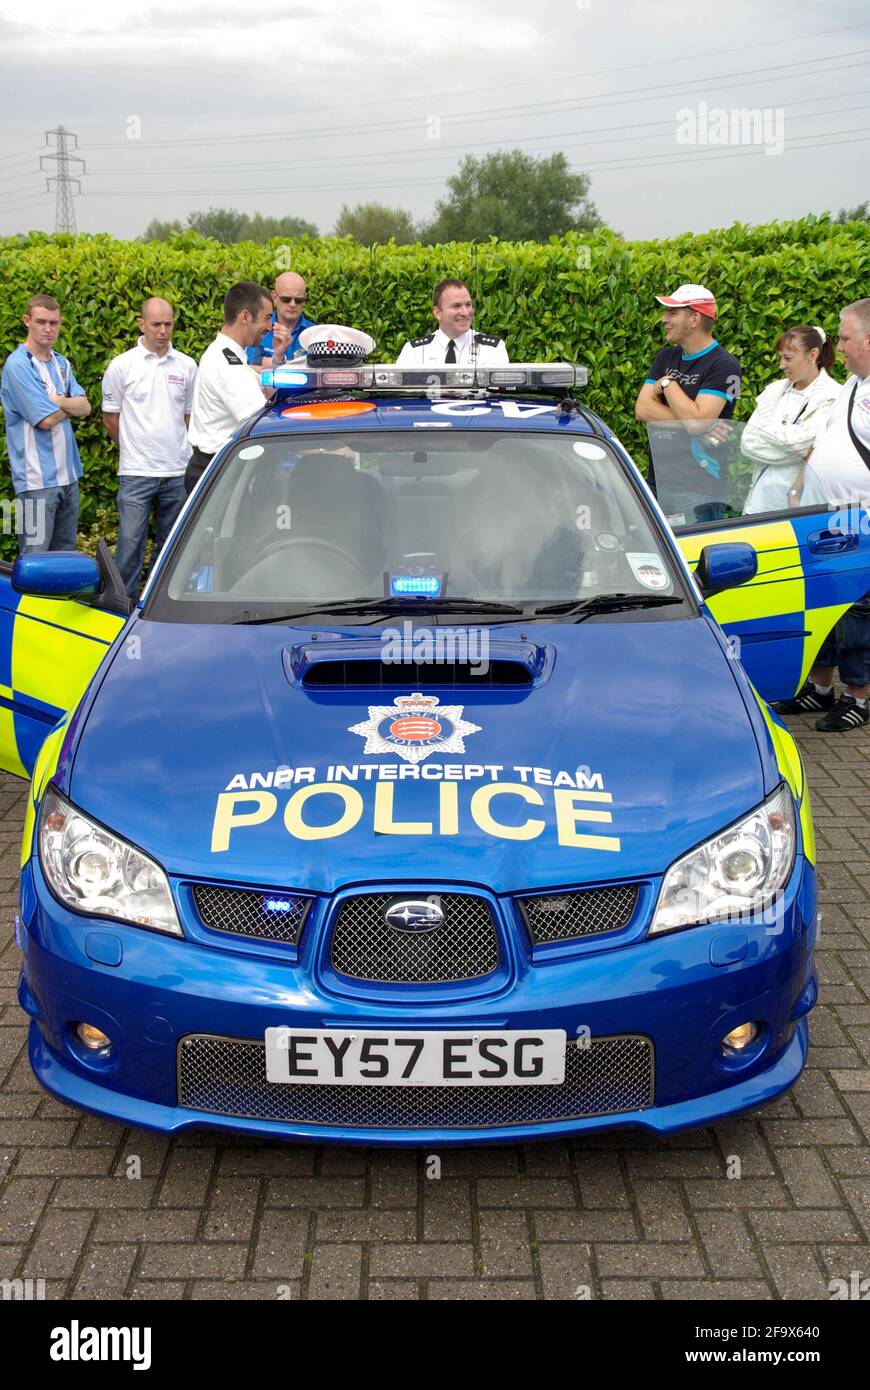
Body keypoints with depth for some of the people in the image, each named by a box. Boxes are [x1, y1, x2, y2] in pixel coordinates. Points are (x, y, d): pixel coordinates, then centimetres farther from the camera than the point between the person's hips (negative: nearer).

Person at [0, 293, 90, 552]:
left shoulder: (61, 363, 13)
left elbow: (85, 409, 3)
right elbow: (46, 419, -15)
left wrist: (57, 400, -13)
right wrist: (70, 405, 3)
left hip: (68, 474, 8)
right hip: (37, 480, -8)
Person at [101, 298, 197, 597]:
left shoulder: (187, 366, 7)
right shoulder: (122, 365, -1)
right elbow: (110, 417, 6)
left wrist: (176, 448, 11)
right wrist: (132, 449, 11)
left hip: (178, 471, 3)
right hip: (136, 472, -3)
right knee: (130, 543, -5)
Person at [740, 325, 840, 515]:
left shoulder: (832, 397, -6)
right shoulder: (775, 390, 12)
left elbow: (800, 442, -17)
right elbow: (747, 443, 3)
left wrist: (764, 428, -2)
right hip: (764, 497, 5)